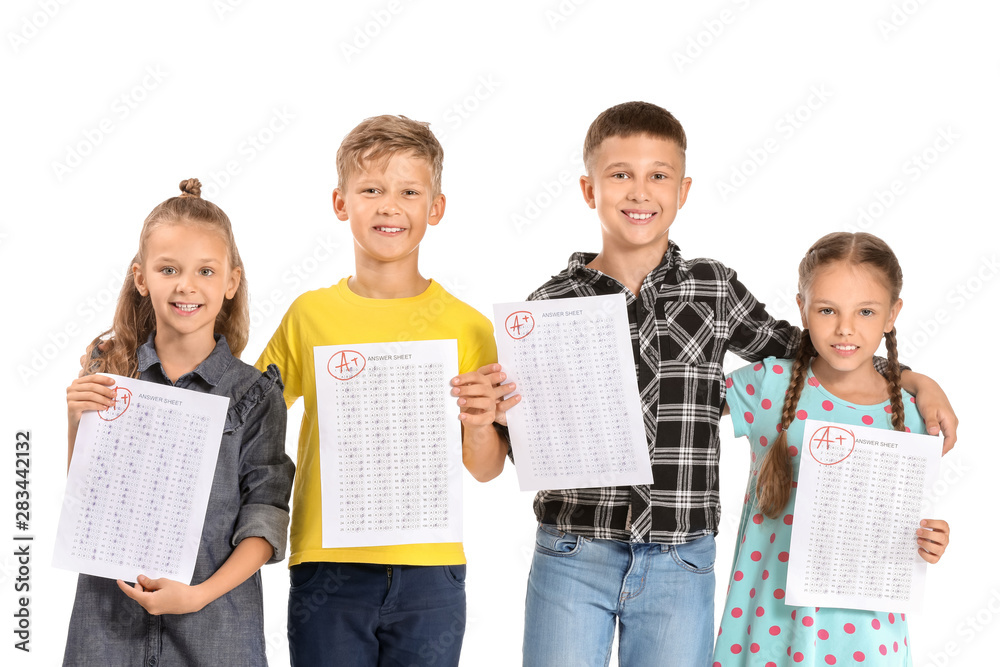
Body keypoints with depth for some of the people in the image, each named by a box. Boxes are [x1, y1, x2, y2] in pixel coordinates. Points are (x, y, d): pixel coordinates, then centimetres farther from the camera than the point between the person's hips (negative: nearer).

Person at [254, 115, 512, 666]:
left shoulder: (466, 326, 1)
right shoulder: (310, 314, 3)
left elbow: (484, 470, 3)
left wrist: (479, 425, -17)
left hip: (429, 573, 0)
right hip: (326, 566, 0)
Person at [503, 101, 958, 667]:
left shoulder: (714, 288, 2)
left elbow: (785, 346, 18)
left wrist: (913, 380, 12)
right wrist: (506, 413, -18)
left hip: (679, 566, 1)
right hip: (573, 557, -1)